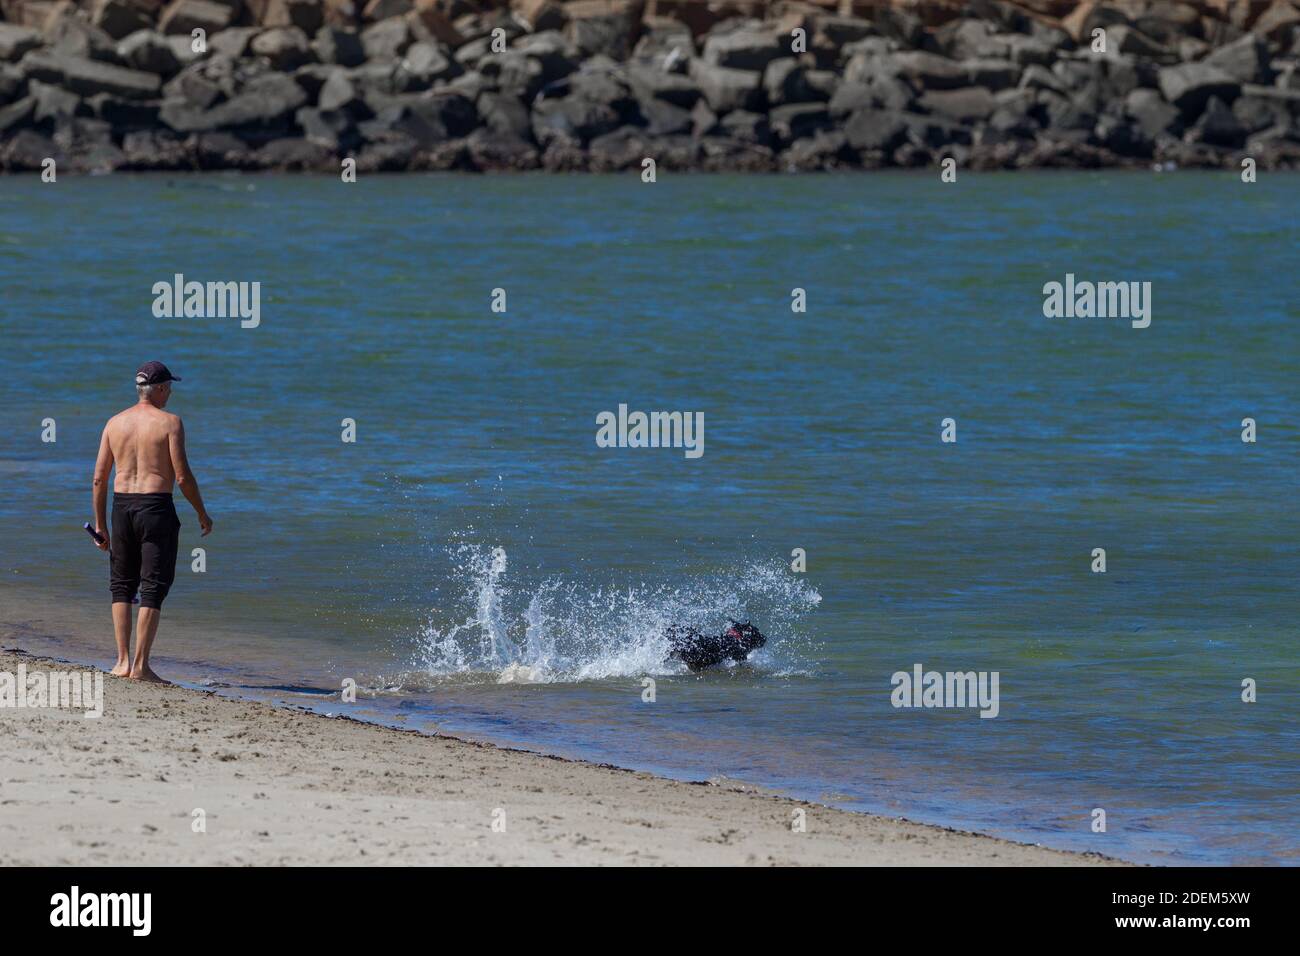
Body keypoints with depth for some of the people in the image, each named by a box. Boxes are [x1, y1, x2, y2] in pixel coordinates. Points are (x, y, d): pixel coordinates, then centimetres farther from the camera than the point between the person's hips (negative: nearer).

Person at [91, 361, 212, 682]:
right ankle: (140, 665, -4)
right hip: (156, 507, -4)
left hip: (122, 506, 4)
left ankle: (123, 661, 10)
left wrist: (100, 524, 13)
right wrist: (202, 513, 3)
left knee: (122, 586, 15)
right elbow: (183, 476, -10)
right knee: (153, 589, 0)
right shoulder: (169, 423, -6)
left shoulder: (115, 423, 7)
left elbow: (99, 479, 6)